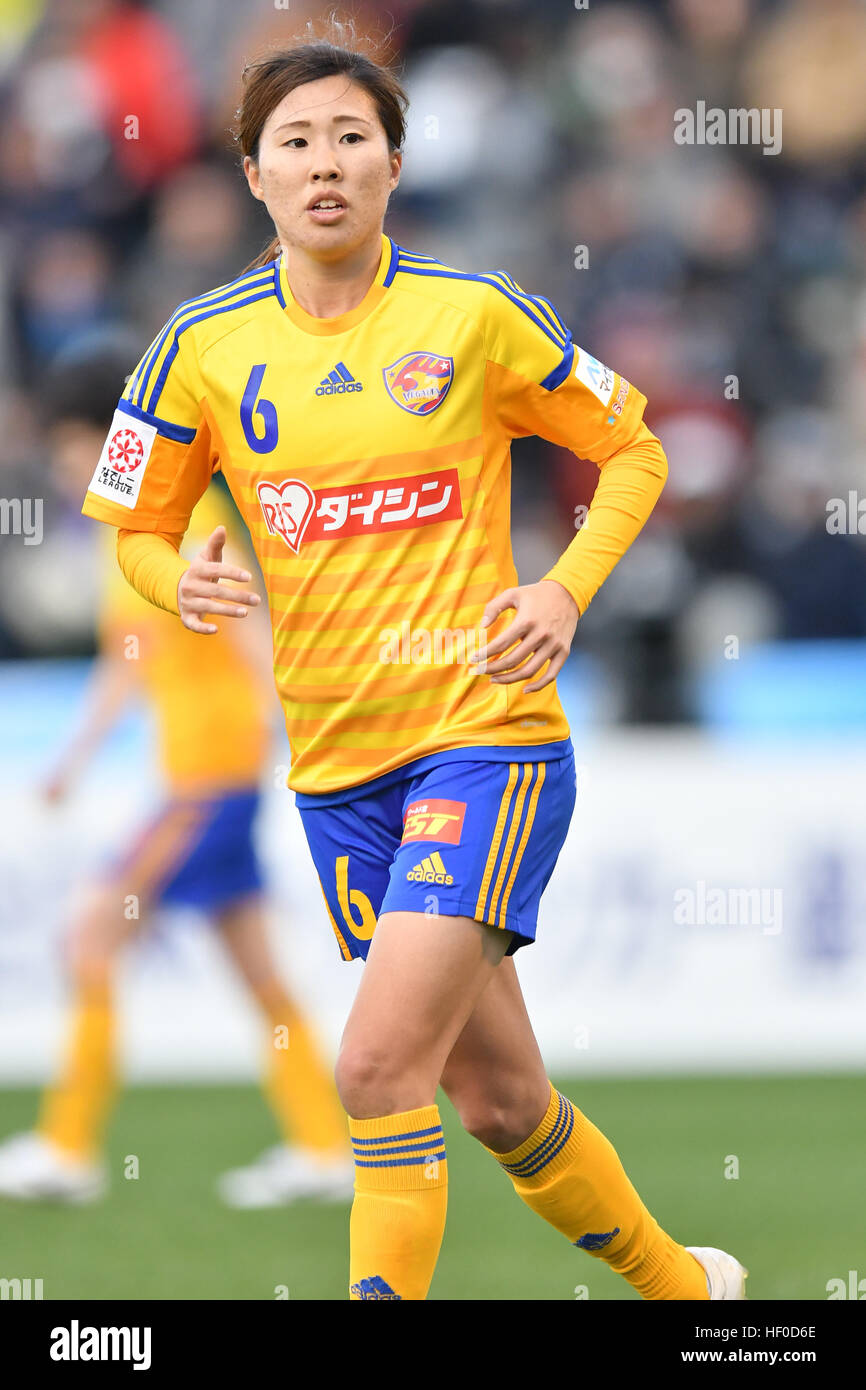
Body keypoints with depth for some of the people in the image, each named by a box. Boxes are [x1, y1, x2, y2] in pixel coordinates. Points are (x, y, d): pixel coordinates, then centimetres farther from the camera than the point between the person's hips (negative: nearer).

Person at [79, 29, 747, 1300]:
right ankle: (679, 1285, 34)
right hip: (336, 762, 4)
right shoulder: (205, 347, 2)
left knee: (382, 1064, -20)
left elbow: (634, 451, 7)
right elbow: (136, 527, 14)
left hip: (489, 731, -4)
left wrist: (565, 590, -10)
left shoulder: (474, 314, -5)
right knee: (496, 1098, 12)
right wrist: (182, 583, -10)